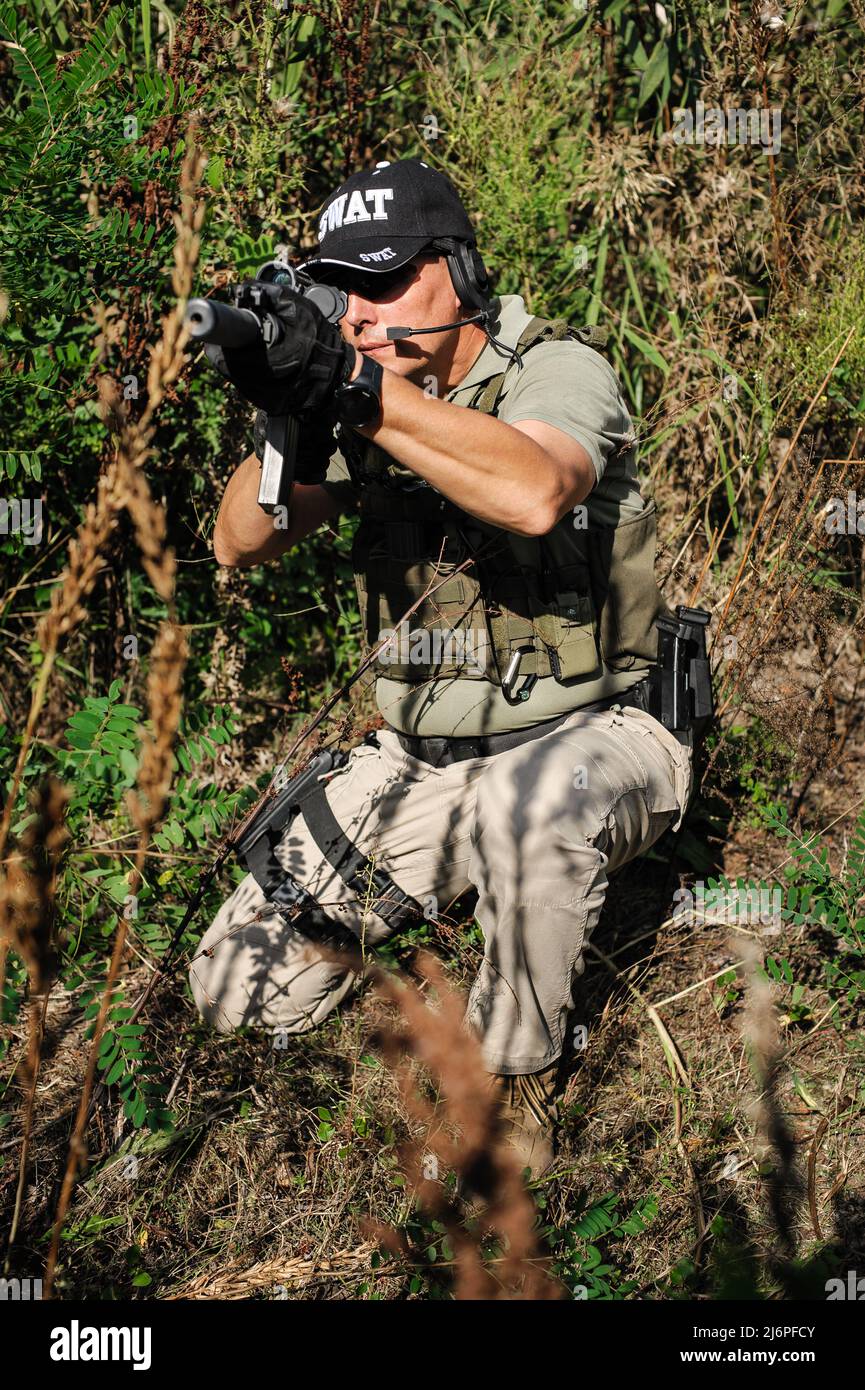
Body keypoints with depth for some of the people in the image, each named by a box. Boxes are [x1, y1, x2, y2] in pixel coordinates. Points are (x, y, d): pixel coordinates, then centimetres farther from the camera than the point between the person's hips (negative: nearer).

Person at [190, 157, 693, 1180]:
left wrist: (364, 390, -40)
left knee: (528, 798, -43)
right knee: (239, 983, -1)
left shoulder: (556, 372, -14)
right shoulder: (368, 406, 4)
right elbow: (240, 543, -3)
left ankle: (515, 1075, -16)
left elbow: (534, 494, -38)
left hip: (582, 737, -5)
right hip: (419, 759, 6)